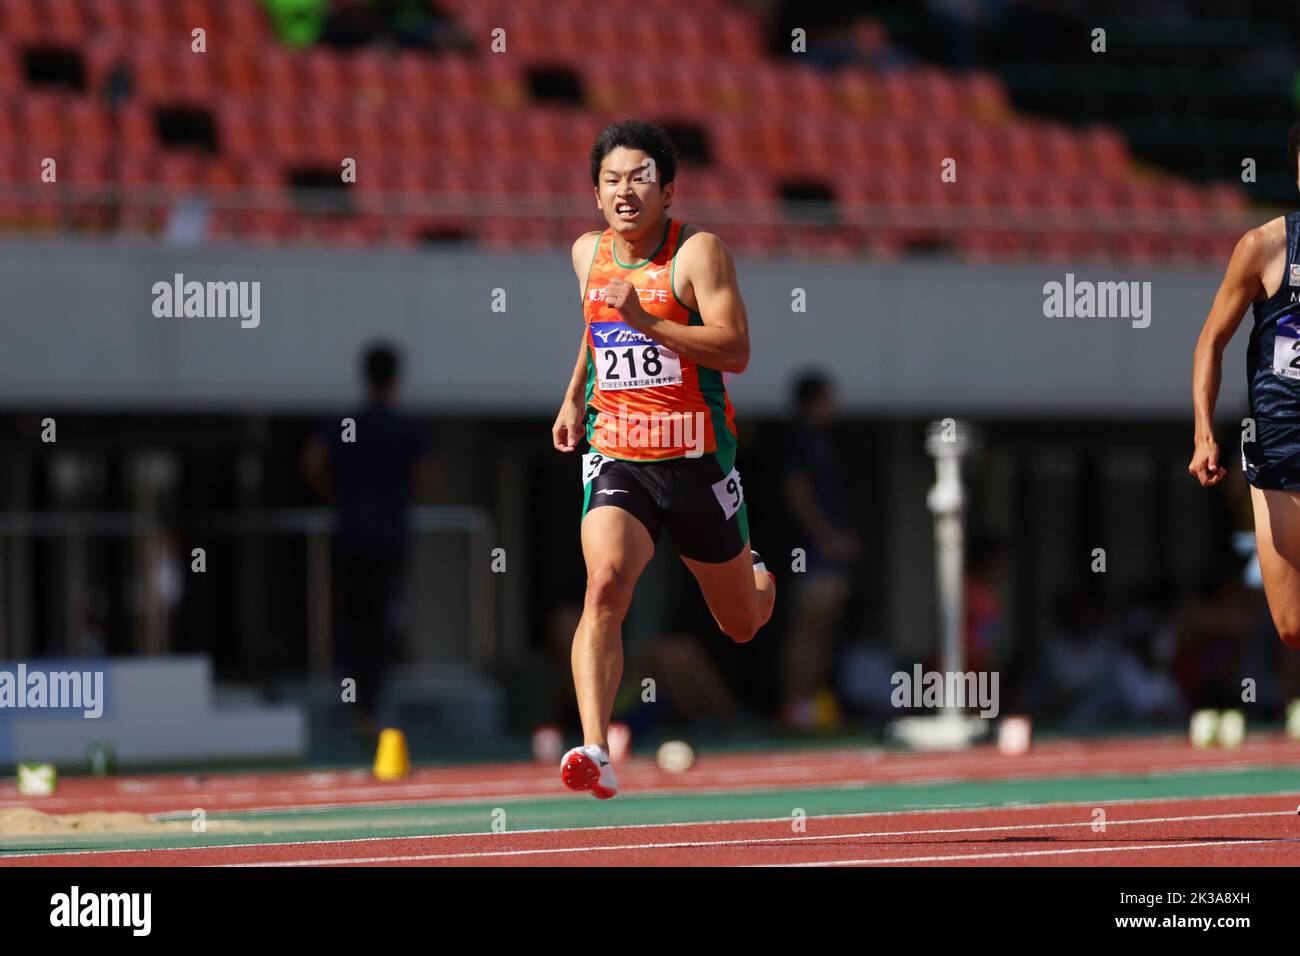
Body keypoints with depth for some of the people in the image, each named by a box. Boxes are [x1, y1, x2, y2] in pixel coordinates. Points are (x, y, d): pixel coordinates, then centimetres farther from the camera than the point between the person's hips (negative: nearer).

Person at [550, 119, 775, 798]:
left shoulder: (698, 253, -11)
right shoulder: (587, 253, 6)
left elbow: (736, 351, -22)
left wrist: (646, 321, -29)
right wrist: (574, 395, 25)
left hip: (697, 461, -2)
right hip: (615, 459, 2)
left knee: (741, 623, 16)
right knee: (604, 587, -27)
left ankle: (759, 579, 56)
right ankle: (595, 752, -36)